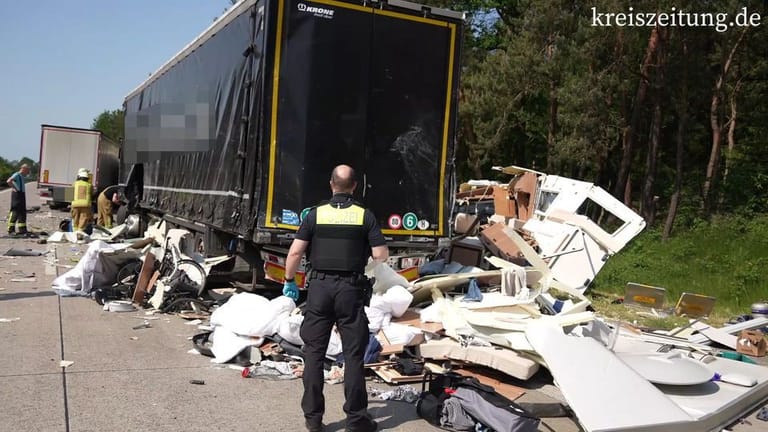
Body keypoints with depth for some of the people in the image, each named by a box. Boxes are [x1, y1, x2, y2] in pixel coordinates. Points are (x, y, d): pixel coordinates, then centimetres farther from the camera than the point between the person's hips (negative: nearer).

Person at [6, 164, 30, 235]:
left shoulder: (22, 176, 17)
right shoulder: (16, 175, -12)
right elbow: (8, 181, -27)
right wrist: (14, 188, -20)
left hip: (22, 195, 10)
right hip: (17, 195, -10)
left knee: (22, 213, 11)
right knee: (15, 212, -8)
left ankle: (22, 229, 17)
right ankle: (10, 230, -5)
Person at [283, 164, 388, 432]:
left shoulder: (316, 214, 0)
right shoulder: (365, 216, -2)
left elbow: (295, 252, -3)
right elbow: (381, 256, -5)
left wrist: (289, 281, 11)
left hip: (320, 287, 1)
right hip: (351, 289, -1)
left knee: (314, 352, 9)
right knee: (353, 355, 5)